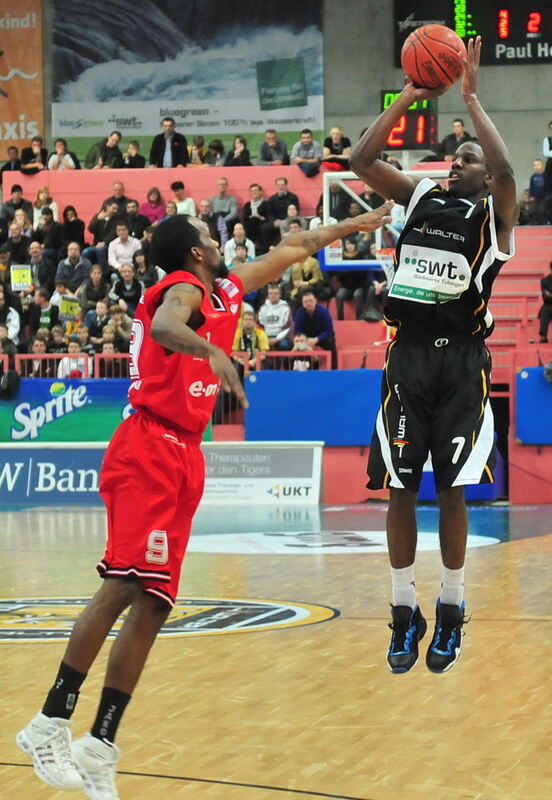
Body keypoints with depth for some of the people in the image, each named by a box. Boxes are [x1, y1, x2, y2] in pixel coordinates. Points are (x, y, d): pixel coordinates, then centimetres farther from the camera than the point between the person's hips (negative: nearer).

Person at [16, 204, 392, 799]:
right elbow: (163, 325, -29)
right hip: (148, 452, -9)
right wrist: (212, 352, -45)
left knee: (152, 604, 2)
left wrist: (353, 225, 41)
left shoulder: (225, 293, 20)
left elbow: (289, 251, 34)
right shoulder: (184, 287, -5)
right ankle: (51, 723, -15)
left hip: (182, 459, 9)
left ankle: (99, 747, 1)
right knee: (125, 586, -18)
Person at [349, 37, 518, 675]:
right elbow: (360, 160, 2)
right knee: (401, 487, 1)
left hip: (462, 358, -3)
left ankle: (452, 610, 14)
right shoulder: (420, 197, 14)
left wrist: (470, 97, -13)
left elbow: (506, 170, -18)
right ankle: (404, 612, 10)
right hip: (409, 352, 3)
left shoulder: (494, 212, 4)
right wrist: (408, 97, -2)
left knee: (451, 489, 0)